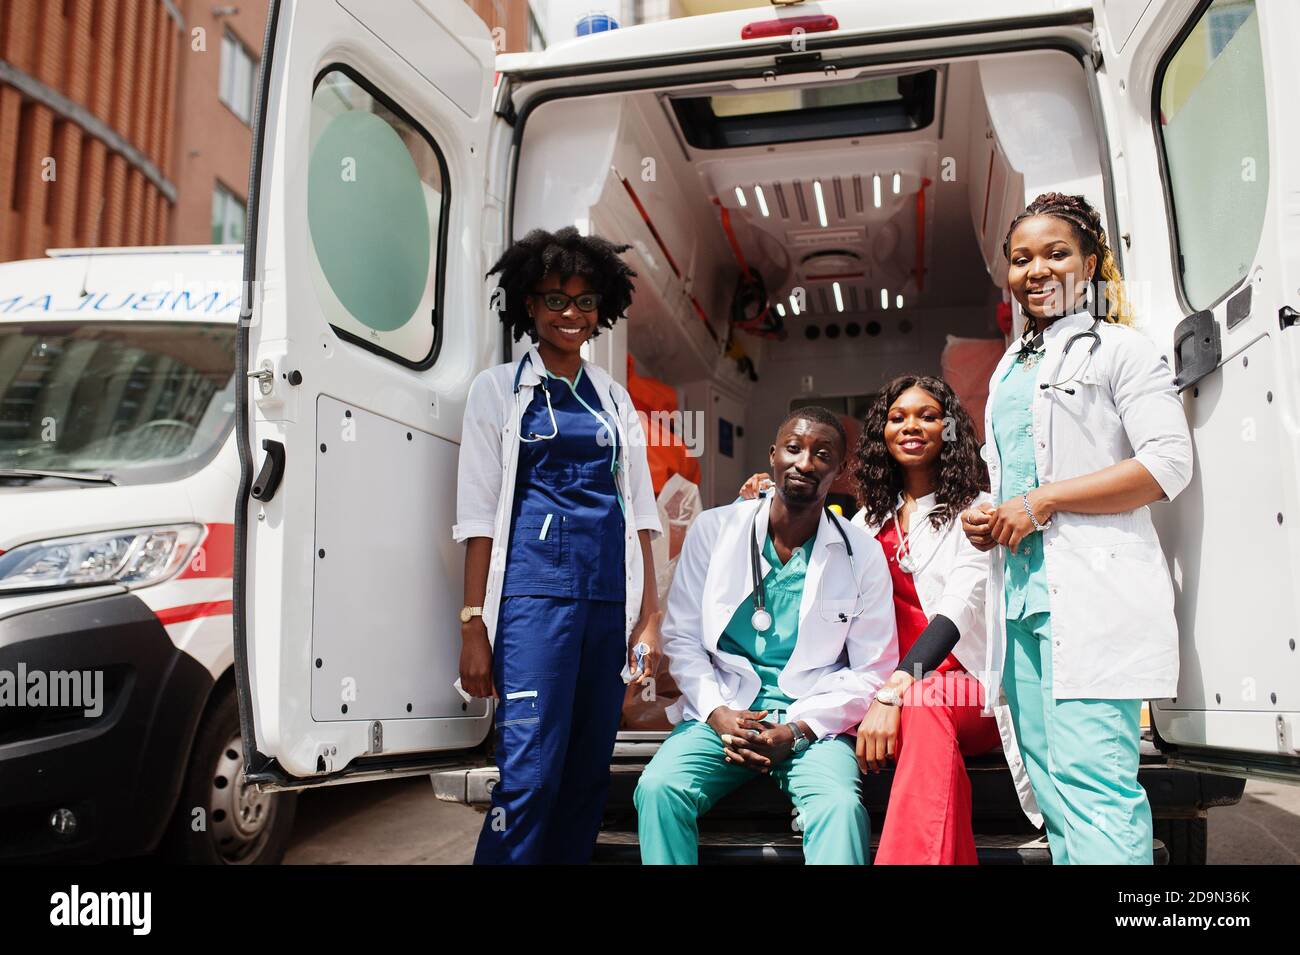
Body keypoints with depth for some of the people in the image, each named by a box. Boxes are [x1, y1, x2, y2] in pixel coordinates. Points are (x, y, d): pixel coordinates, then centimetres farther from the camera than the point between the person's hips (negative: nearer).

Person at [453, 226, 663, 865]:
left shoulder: (613, 398, 17)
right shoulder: (499, 388, 6)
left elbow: (638, 509, 14)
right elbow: (478, 512, 0)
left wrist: (649, 616, 7)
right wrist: (473, 624, -7)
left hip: (609, 596, 4)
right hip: (534, 590, -4)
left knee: (590, 771, 8)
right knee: (530, 772, -9)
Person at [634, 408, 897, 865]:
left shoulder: (862, 555, 2)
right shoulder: (713, 530, 3)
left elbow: (871, 671, 3)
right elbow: (681, 637, 5)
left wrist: (797, 730, -10)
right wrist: (716, 712, -10)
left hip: (812, 722, -1)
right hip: (722, 711, 1)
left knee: (841, 806, -31)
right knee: (658, 788, -26)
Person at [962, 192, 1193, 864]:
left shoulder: (1118, 349, 1)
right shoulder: (1008, 370, 23)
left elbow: (1170, 464, -9)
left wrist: (1043, 501, -13)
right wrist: (984, 517, 8)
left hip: (1092, 593, -7)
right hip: (1020, 594, 7)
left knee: (1092, 786, -12)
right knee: (1050, 785, 9)